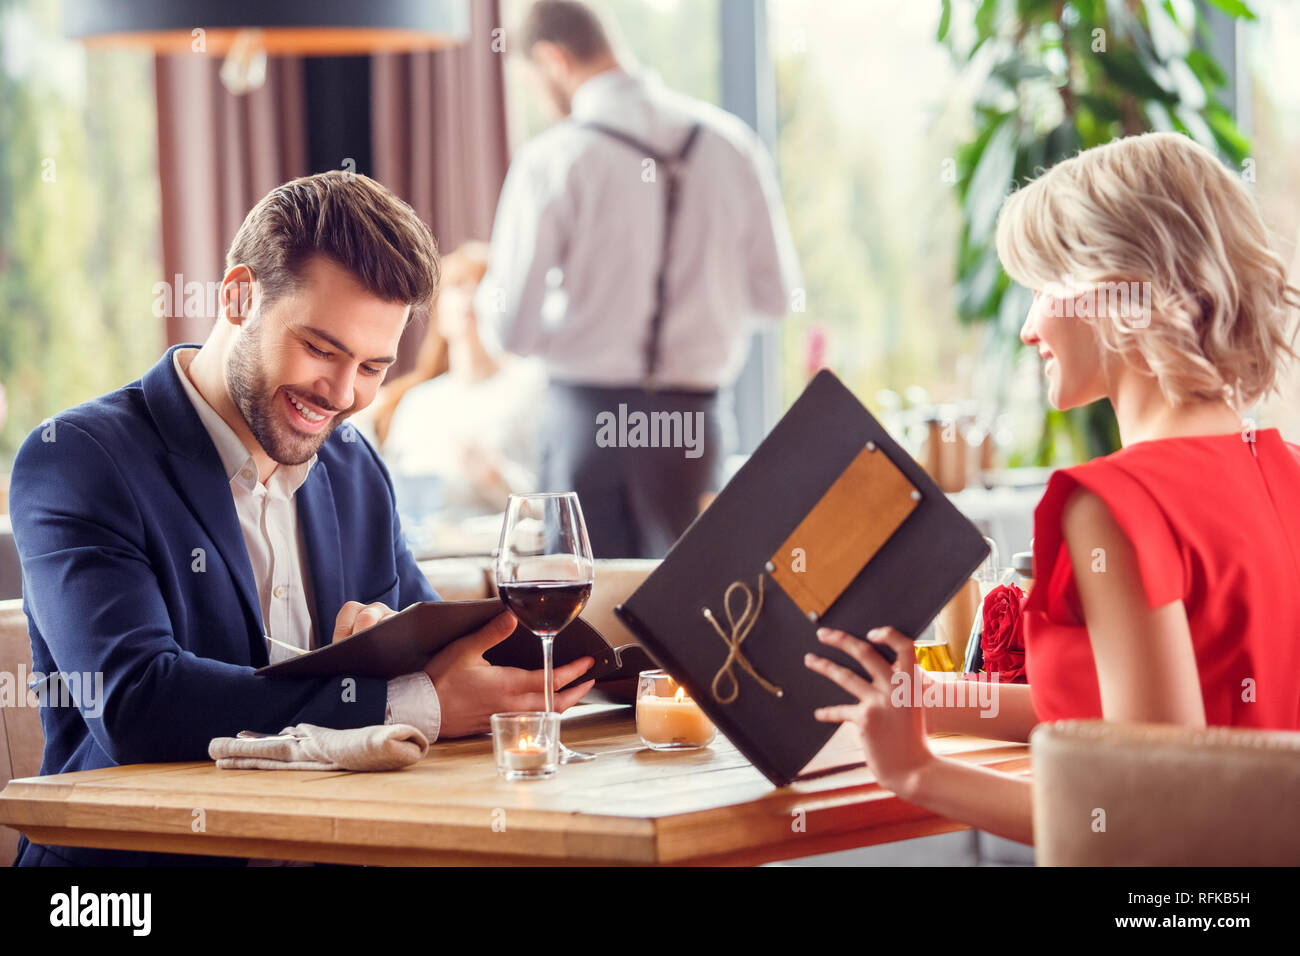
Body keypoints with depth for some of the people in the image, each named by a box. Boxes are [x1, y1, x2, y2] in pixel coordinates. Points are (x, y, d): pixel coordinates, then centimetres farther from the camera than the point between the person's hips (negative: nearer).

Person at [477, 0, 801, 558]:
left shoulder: (549, 162, -11)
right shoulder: (730, 145, 1)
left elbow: (511, 328, -11)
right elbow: (774, 296, 6)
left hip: (585, 413, -3)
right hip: (690, 418, 3)